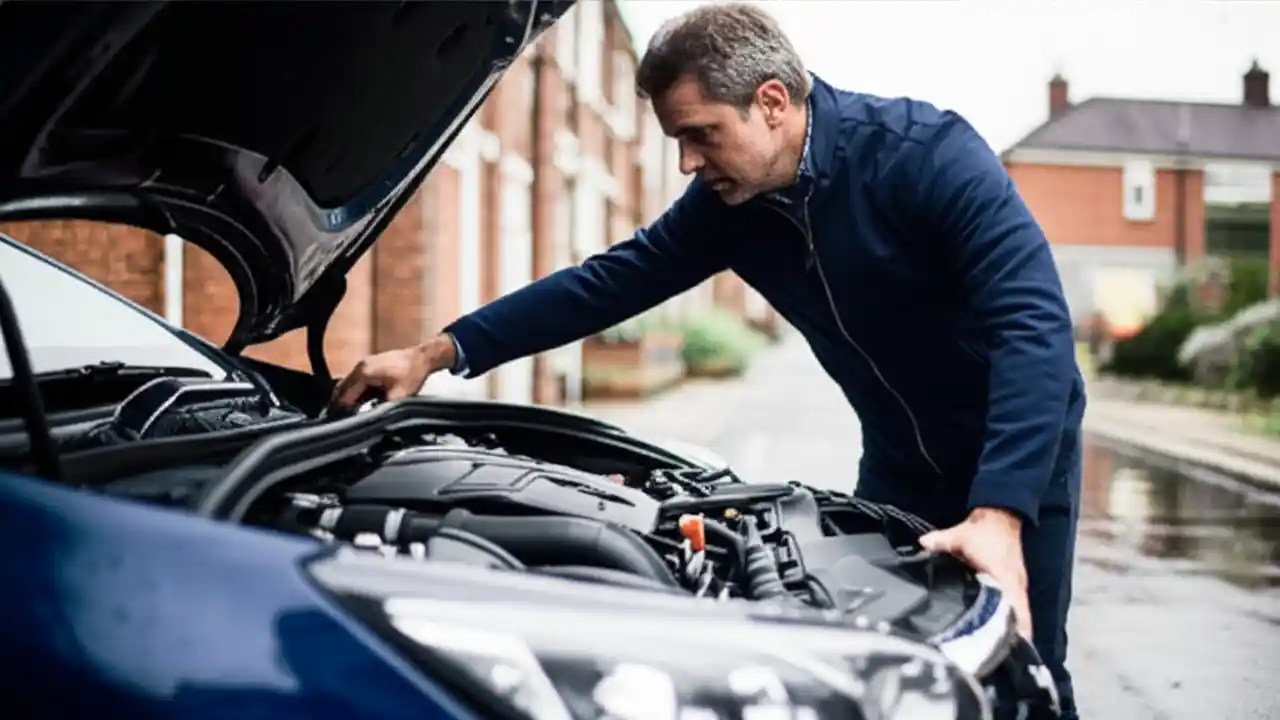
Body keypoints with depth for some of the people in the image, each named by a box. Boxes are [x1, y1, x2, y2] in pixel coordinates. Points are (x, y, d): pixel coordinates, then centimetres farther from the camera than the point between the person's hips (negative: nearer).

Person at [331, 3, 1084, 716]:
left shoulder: (929, 152, -28)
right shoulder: (729, 201, -9)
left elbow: (1035, 323, -36)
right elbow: (611, 281, -4)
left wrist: (999, 510, -47)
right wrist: (440, 351, -10)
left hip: (1018, 454, -5)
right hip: (899, 456, 5)